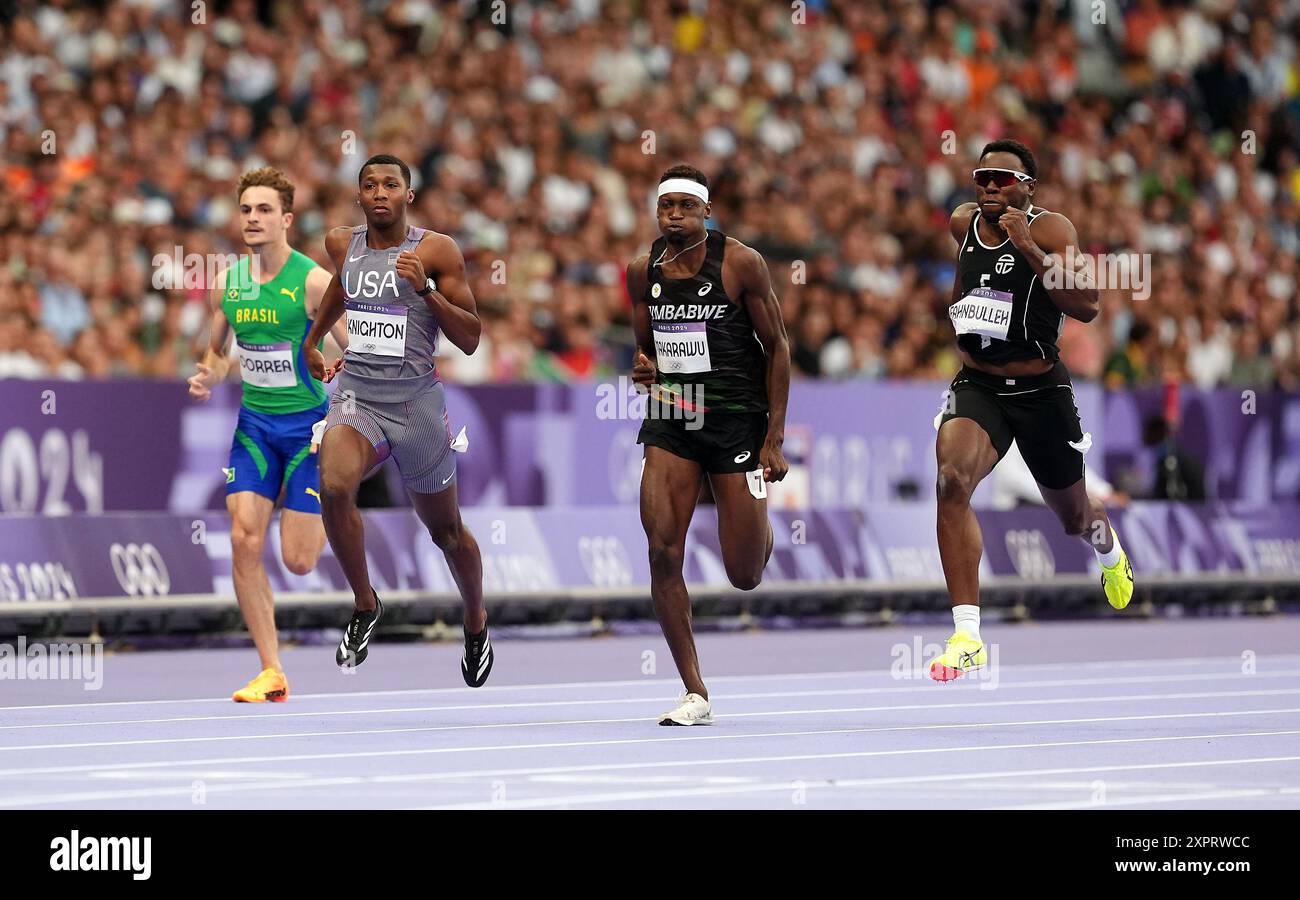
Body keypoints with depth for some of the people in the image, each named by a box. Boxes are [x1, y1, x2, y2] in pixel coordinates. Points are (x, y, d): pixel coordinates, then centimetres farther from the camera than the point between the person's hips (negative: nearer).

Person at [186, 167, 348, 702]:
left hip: (308, 423, -4)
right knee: (245, 541, -12)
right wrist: (208, 378, -4)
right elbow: (217, 350, 18)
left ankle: (330, 517, 33)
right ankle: (271, 673, -5)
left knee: (298, 561, -6)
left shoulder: (314, 281, -13)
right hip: (254, 422, 4)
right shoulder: (226, 282, 3)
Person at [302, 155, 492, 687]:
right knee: (333, 487, -30)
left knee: (446, 532, 13)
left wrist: (424, 288, -21)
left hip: (415, 400, -2)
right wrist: (313, 339, 40)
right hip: (356, 395, 2)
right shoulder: (343, 245, 6)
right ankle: (365, 605, -9)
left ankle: (475, 623, 42)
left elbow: (470, 339, -8)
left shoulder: (436, 251, -7)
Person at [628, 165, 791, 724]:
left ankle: (762, 533, 40)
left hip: (737, 420, -3)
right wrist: (643, 369, -7)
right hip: (671, 419, 3)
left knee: (744, 575, -1)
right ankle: (695, 695, -8)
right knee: (662, 550, -15)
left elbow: (777, 349, -3)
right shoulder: (642, 273, 4)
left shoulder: (742, 264, -8)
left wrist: (774, 439, -8)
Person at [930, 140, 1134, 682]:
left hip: (1040, 391, -2)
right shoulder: (964, 223, 2)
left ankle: (1110, 552, 60)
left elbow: (1087, 307, -27)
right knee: (952, 481, -29)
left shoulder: (1049, 230, -14)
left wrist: (1029, 249, -32)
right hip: (976, 387, 2)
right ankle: (967, 636, -31)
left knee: (1074, 519, 18)